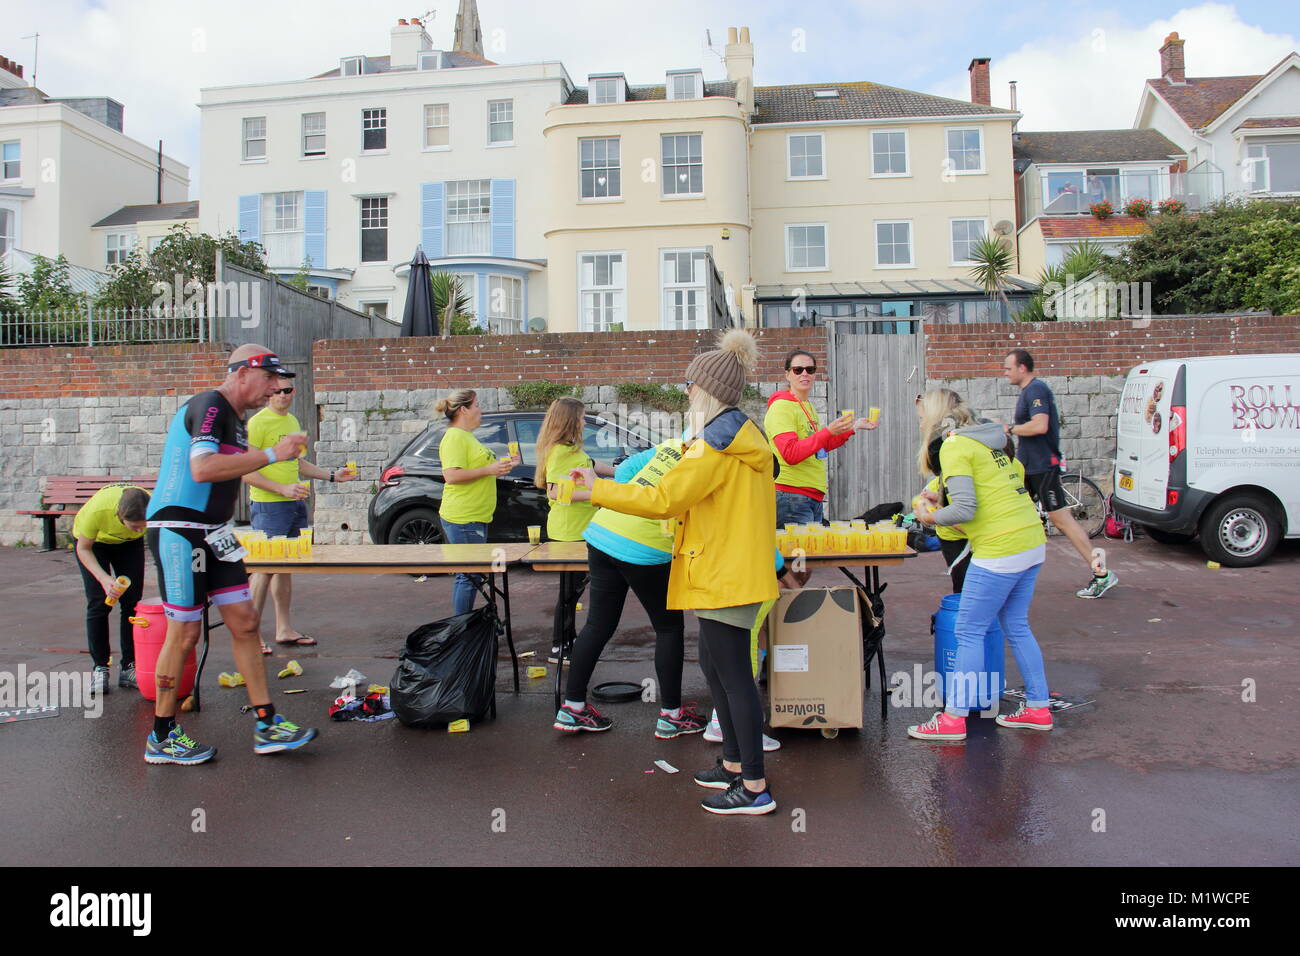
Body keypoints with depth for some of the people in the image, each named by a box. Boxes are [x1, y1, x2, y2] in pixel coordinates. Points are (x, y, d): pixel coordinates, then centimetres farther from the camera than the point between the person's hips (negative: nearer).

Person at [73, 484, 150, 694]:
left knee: (132, 602, -4)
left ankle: (129, 667, 5)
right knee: (99, 604, -10)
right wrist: (104, 579, -36)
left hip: (129, 543, 2)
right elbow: (83, 549, -22)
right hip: (94, 541, -2)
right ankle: (99, 668, 2)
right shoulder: (97, 509, -41)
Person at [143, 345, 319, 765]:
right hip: (178, 530, -9)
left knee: (245, 622, 5)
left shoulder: (234, 418, 16)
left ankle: (267, 726, 10)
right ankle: (162, 738, 14)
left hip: (212, 533, 9)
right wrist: (272, 454, -27)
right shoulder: (209, 406, -14)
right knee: (185, 631, -2)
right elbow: (202, 469, -30)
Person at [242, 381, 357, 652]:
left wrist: (332, 475, 22)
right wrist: (283, 488, -21)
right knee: (264, 568, -6)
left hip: (295, 503, 8)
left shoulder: (292, 421, 16)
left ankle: (284, 629, 21)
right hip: (268, 505, -8)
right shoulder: (258, 423, -11)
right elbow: (246, 472, -16)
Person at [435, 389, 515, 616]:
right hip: (463, 519, -11)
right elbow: (452, 476, -23)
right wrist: (489, 470, -21)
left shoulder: (466, 436, 20)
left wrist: (498, 468, 18)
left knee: (469, 576, 14)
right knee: (469, 576, -6)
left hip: (475, 518, 11)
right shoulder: (455, 437, -13)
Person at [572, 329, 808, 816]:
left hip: (724, 575, -11)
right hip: (728, 571, 11)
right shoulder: (741, 437, 15)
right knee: (715, 666, 19)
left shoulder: (716, 445, -17)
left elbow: (662, 499, -20)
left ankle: (755, 788, 4)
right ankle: (734, 764, 30)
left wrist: (598, 489, -14)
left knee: (733, 676, -4)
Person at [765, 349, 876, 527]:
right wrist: (828, 431, -27)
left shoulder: (809, 407, 16)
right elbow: (790, 454, -22)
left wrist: (853, 427, 26)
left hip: (815, 498, 9)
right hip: (791, 497, -9)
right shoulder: (781, 407, -11)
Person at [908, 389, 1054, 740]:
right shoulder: (988, 440, 15)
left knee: (969, 632, -2)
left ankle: (954, 718, 3)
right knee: (1017, 627, 18)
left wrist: (930, 517, 0)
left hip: (1000, 551, -9)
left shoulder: (954, 447, -11)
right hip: (1032, 543, 9)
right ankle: (1038, 708, 25)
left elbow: (964, 509, -19)